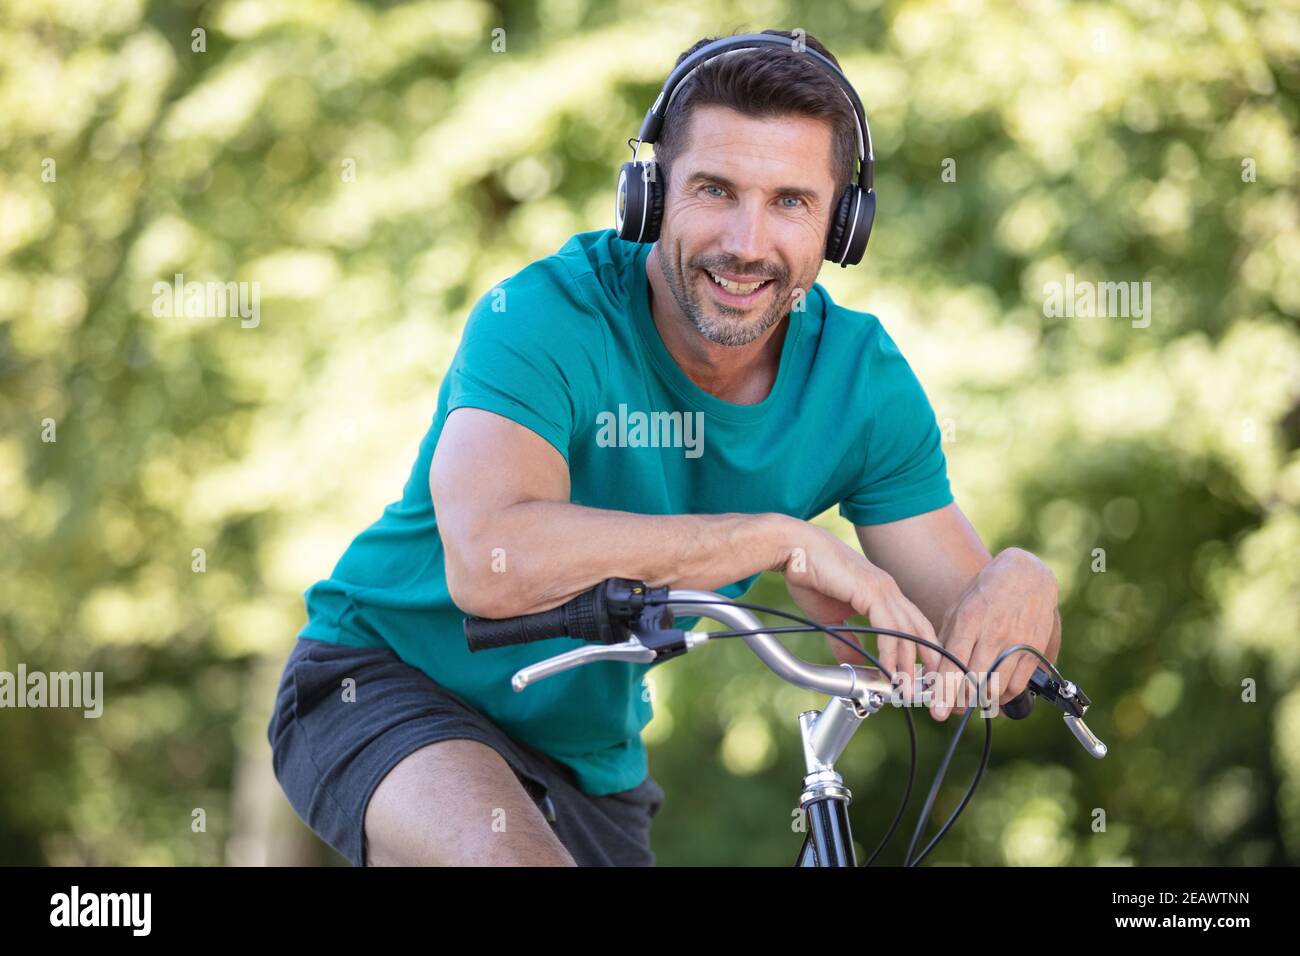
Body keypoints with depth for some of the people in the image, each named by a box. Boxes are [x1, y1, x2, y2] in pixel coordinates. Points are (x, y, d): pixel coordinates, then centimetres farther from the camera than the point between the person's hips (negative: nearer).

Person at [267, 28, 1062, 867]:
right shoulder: (547, 318, -26)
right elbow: (488, 561, -43)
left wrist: (1018, 583, -35)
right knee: (518, 860, -35)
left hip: (591, 762, 6)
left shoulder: (861, 379, -10)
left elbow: (960, 621, -9)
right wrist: (780, 538, -45)